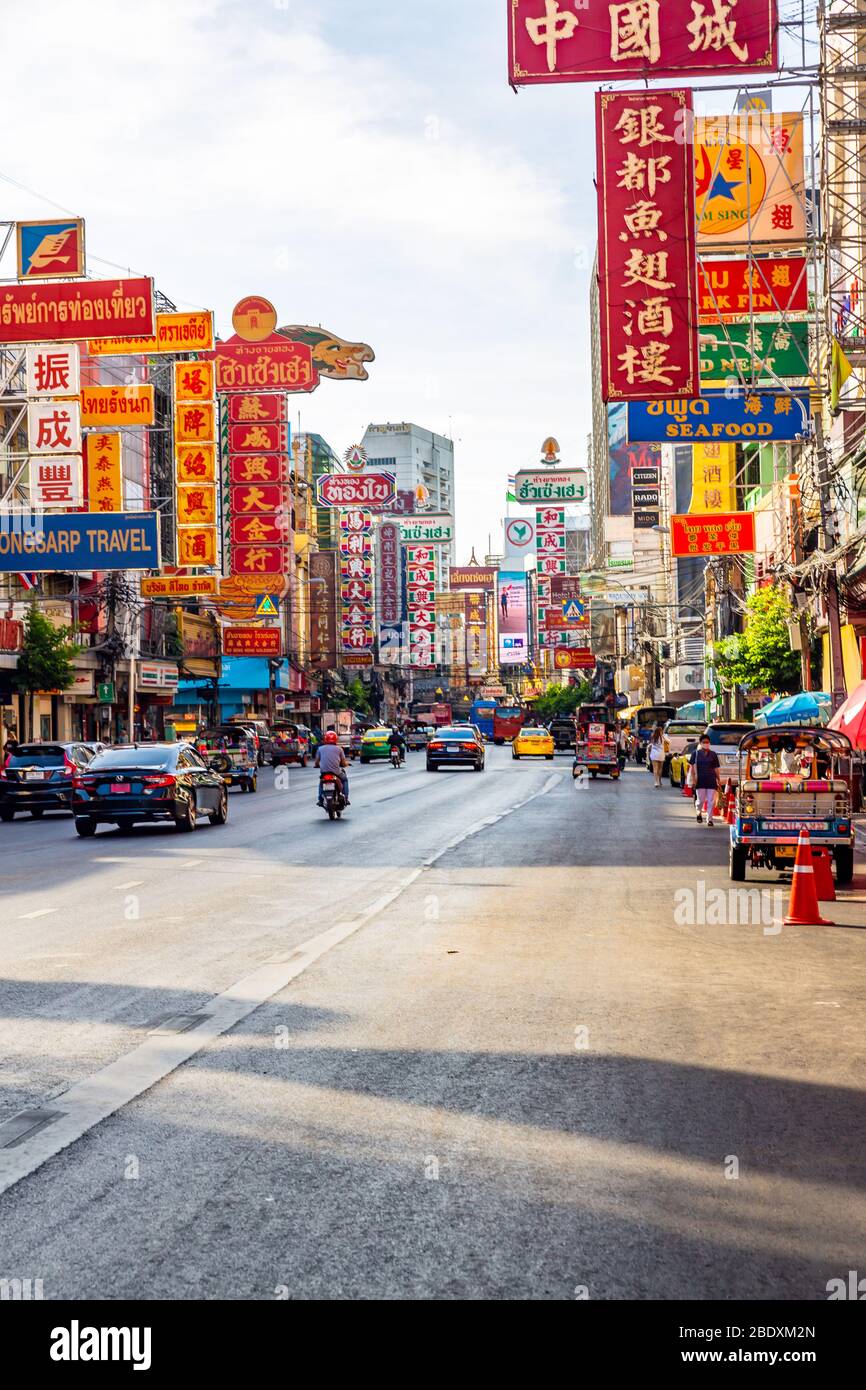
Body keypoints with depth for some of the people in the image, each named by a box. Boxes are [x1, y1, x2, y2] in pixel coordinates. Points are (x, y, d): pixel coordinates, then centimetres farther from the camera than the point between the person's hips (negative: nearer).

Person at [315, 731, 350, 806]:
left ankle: (320, 800, 25)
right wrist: (346, 764, 27)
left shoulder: (320, 748, 6)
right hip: (336, 772, -1)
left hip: (324, 772, 2)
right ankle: (346, 799, 20)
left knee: (321, 781, 35)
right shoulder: (338, 749, 3)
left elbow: (316, 762, 7)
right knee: (345, 779, 29)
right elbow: (344, 763, 4)